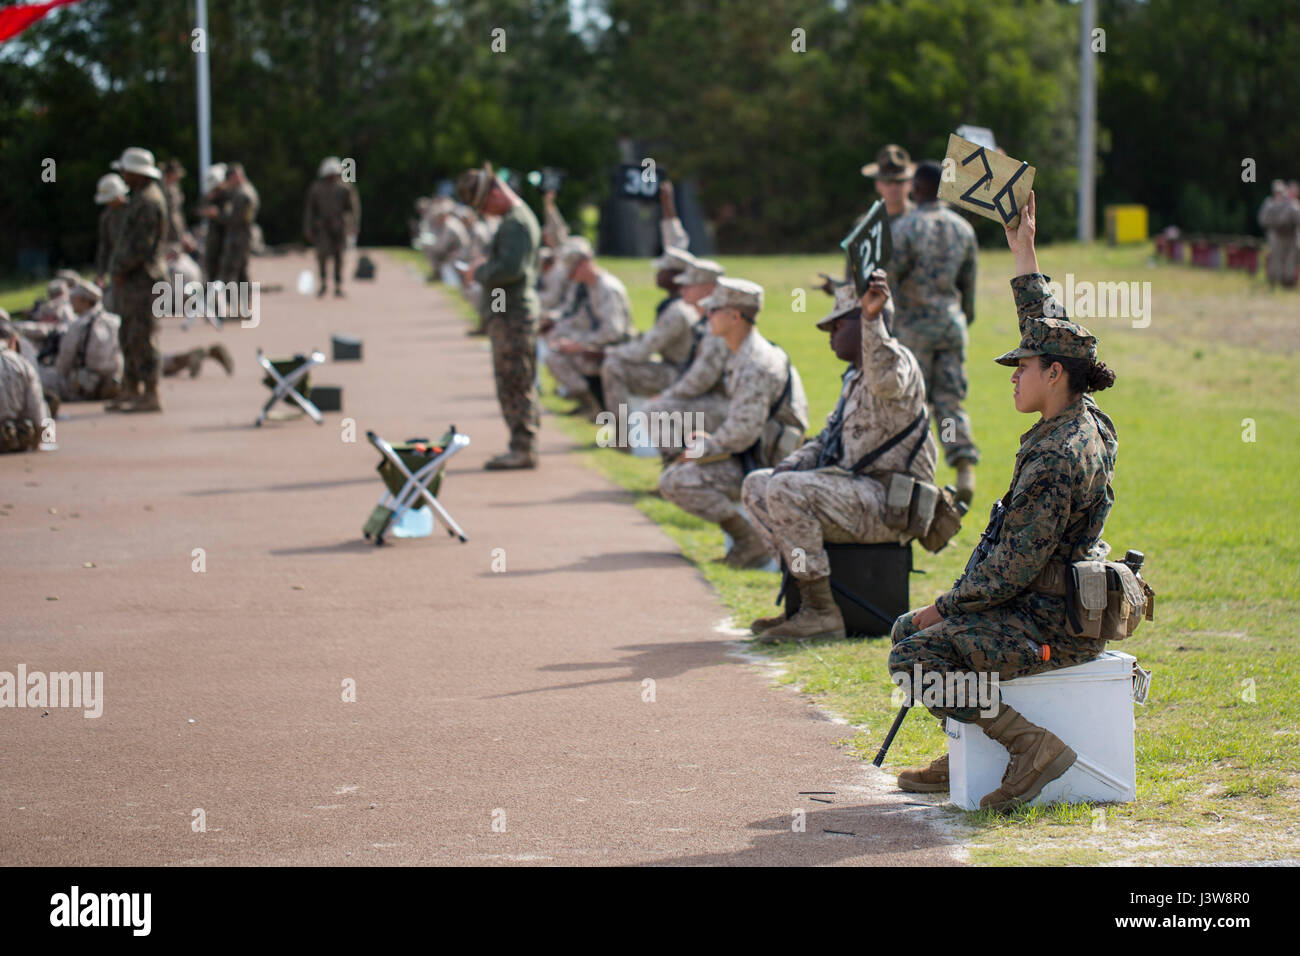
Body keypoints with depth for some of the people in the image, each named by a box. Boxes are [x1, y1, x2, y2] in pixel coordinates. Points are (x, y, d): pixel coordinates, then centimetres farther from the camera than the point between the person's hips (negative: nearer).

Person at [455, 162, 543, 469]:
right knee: (511, 384, 13)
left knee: (515, 383, -8)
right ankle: (522, 447, 17)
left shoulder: (517, 223, -15)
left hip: (514, 314, -11)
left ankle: (523, 449, -7)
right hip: (506, 314, 11)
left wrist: (478, 273, -10)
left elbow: (511, 269, -24)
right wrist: (481, 268, 7)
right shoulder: (512, 219, 19)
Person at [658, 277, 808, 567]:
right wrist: (711, 439, 10)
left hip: (763, 465, -10)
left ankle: (751, 540, -13)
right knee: (669, 479, 16)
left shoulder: (756, 364, -21)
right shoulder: (743, 356, 12)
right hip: (750, 455, 10)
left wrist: (705, 448, -12)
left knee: (679, 481, -21)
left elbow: (743, 432, -25)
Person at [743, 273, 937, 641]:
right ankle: (804, 597, 9)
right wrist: (790, 464, 8)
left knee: (786, 491, -28)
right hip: (857, 491, 11)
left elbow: (887, 381, -38)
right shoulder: (855, 376, 21)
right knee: (757, 485, 16)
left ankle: (822, 613, -25)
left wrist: (871, 320, -46)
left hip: (888, 502, -11)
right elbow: (830, 438, 26)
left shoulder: (899, 361, -12)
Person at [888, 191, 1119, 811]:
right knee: (907, 629, 17)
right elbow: (1049, 332, 20)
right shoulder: (1082, 420, 4)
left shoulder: (1057, 459, -24)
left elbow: (1014, 568, -23)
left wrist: (943, 609, -12)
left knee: (915, 656, -19)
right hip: (1049, 608, 10)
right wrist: (1024, 255, 25)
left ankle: (1032, 746, -16)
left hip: (1049, 629, -10)